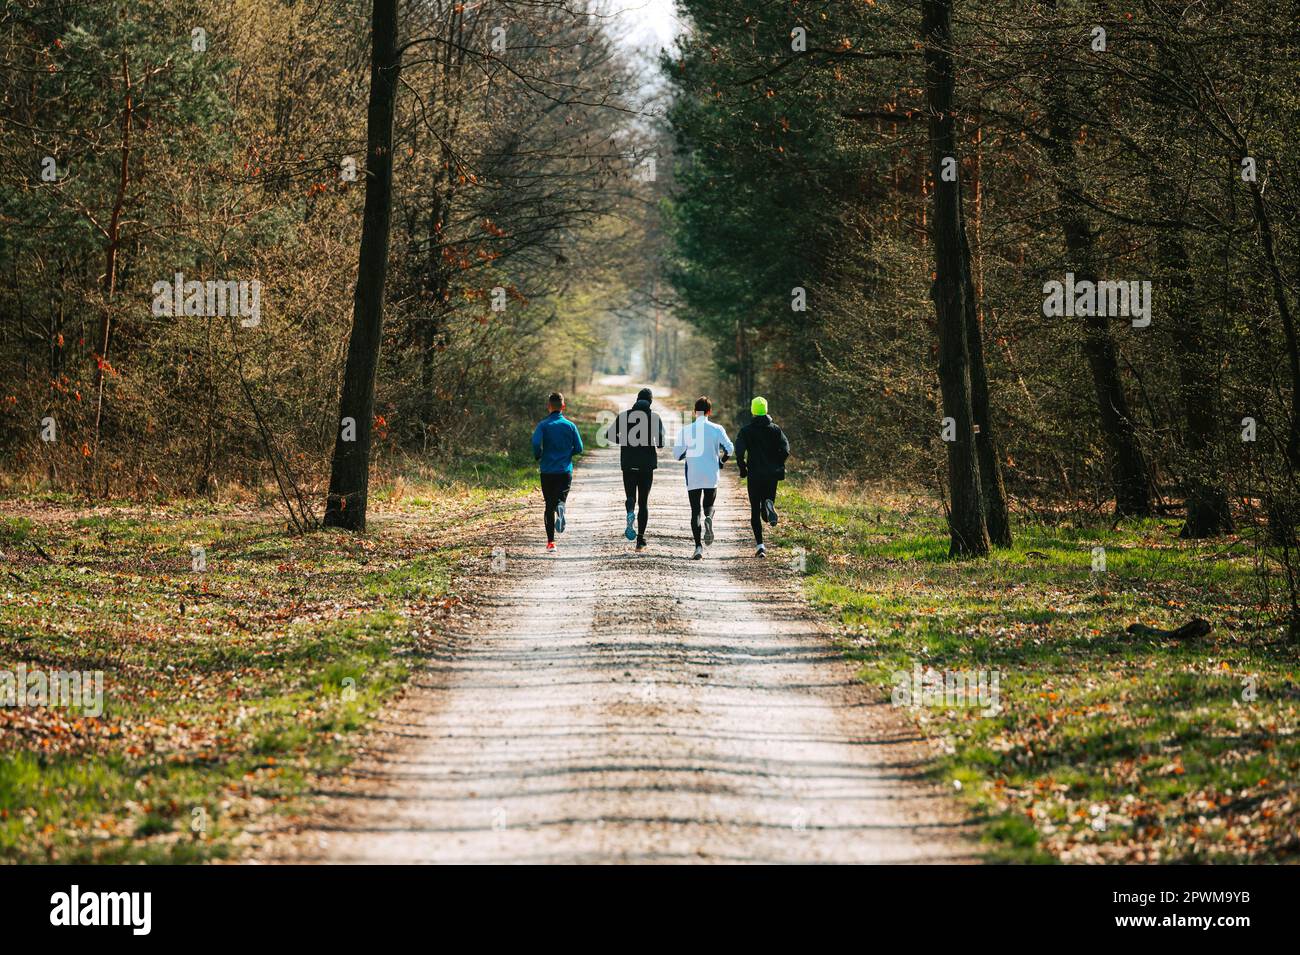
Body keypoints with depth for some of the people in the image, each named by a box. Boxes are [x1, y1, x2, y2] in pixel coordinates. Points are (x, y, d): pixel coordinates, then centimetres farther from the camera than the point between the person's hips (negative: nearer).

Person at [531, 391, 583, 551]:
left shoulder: (543, 425, -3)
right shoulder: (570, 425, 2)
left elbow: (536, 443, -19)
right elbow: (579, 448, 2)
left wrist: (538, 456, 1)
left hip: (547, 471, 0)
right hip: (565, 470, 0)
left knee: (549, 506, 9)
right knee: (559, 500, 2)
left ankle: (550, 542, 6)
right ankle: (560, 508, -36)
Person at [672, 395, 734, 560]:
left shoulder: (685, 430, -3)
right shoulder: (717, 429, -3)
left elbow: (677, 454, -2)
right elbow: (730, 449, -5)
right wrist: (722, 461, 15)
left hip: (692, 477, 0)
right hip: (711, 476, 0)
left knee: (695, 511, 6)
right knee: (709, 505, 17)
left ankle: (698, 547, -5)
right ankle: (709, 518, -20)